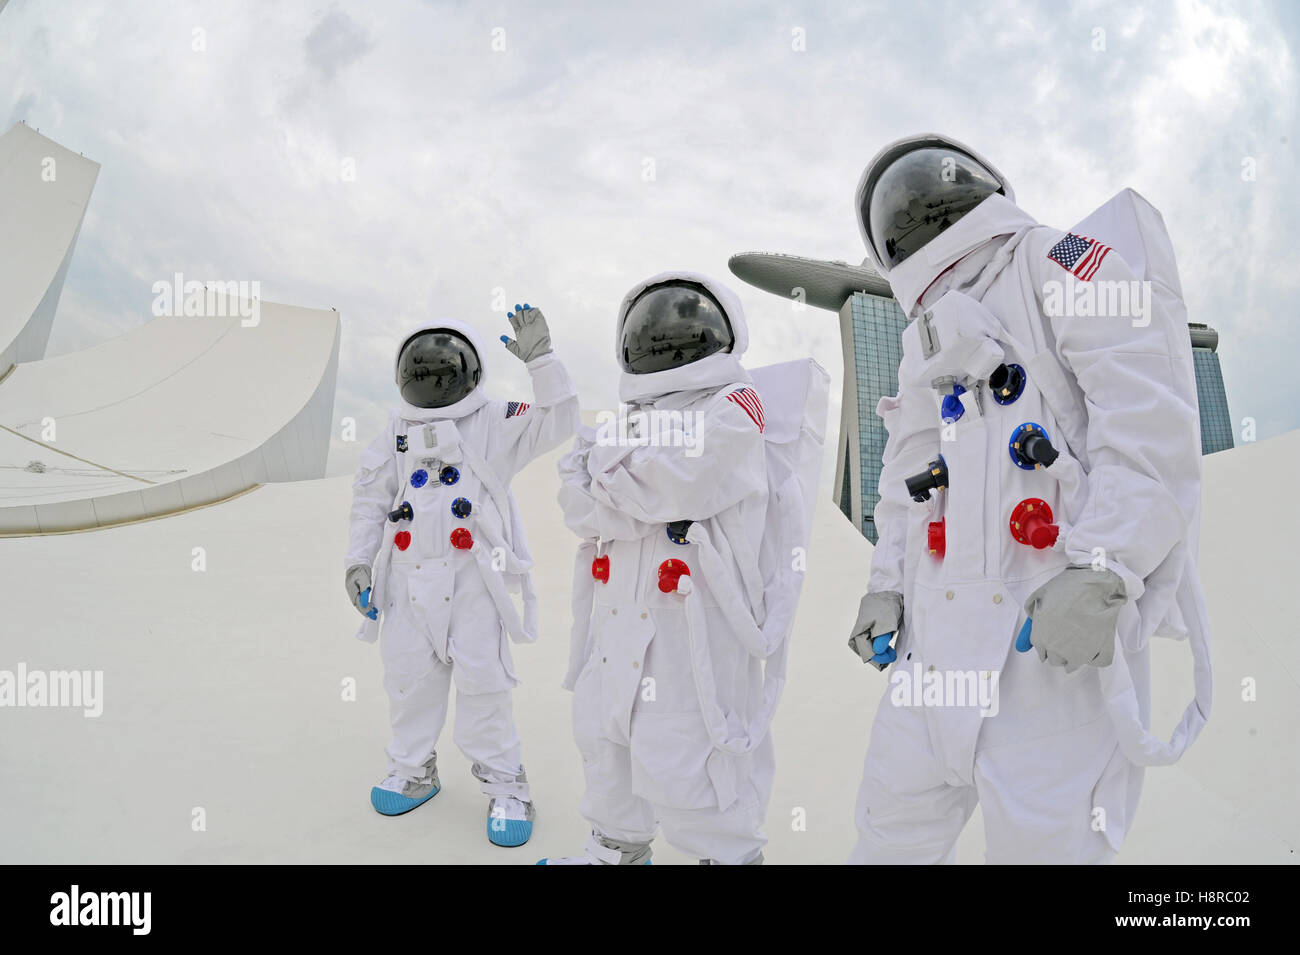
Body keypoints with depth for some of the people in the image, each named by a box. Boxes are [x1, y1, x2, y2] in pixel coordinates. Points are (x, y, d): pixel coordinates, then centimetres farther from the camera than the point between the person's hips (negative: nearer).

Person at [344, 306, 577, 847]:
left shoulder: (494, 424, -2)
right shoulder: (397, 432, 9)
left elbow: (556, 422, -15)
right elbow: (371, 499, 14)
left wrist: (540, 360, -23)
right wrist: (358, 561, 10)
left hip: (472, 579, -4)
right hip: (408, 576, 4)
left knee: (481, 680, -2)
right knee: (408, 675, 12)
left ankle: (504, 783, 15)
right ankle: (413, 770, 34)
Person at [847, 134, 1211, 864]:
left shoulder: (1068, 267, -1)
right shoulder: (926, 342, 23)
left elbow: (1152, 427, -13)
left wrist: (1100, 573, -21)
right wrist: (888, 583, 13)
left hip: (1060, 625, -7)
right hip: (943, 630, 8)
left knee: (1043, 840, -2)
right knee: (895, 825, 11)